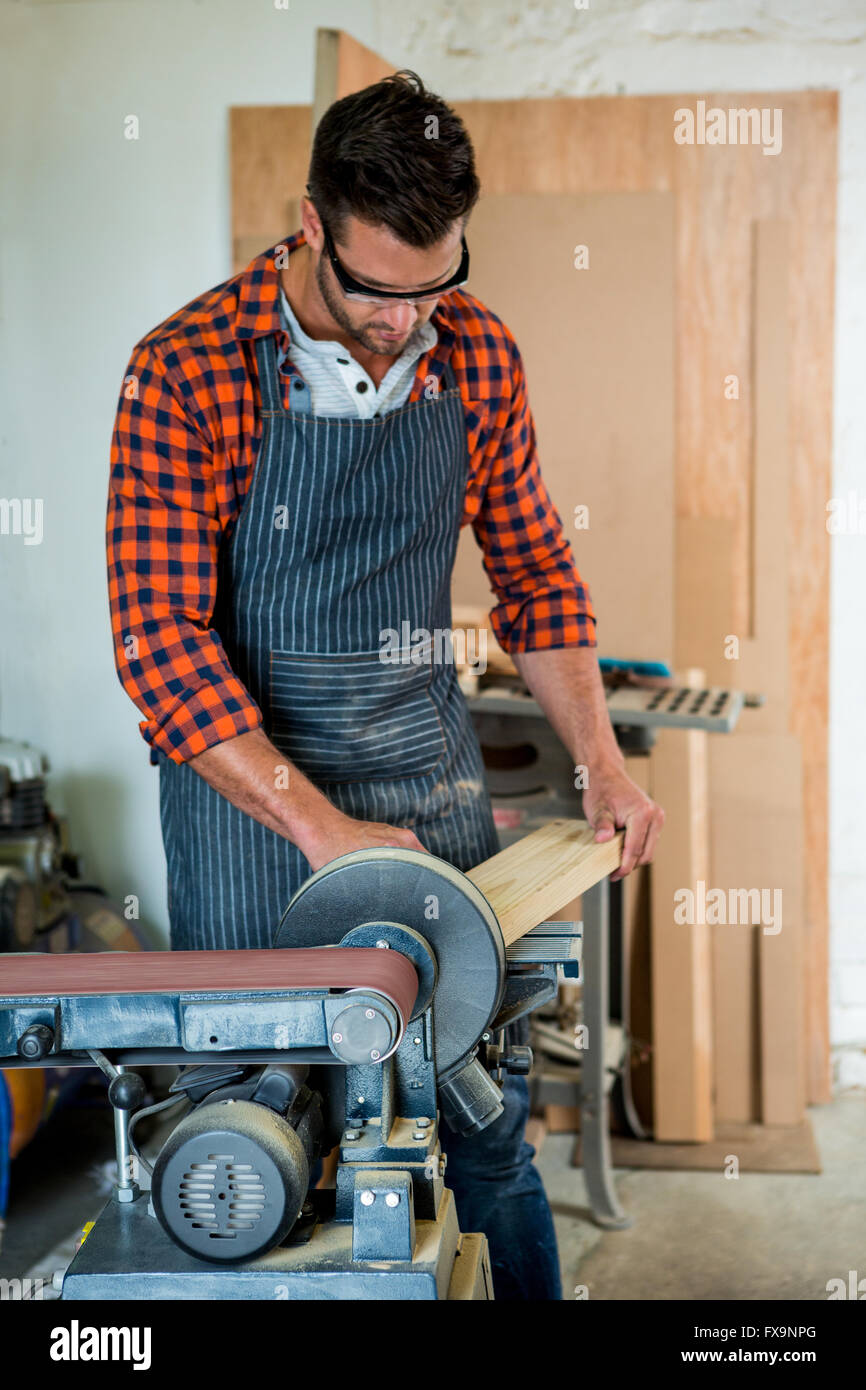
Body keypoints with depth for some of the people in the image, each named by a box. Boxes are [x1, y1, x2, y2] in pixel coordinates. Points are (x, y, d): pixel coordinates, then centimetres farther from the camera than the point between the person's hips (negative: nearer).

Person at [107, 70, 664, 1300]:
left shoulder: (480, 356, 0)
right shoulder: (187, 373, -14)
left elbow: (533, 567, 11)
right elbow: (159, 639, -17)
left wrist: (601, 762, 2)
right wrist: (320, 828, -24)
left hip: (435, 779, 3)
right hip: (248, 786, -3)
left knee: (489, 1126, 11)